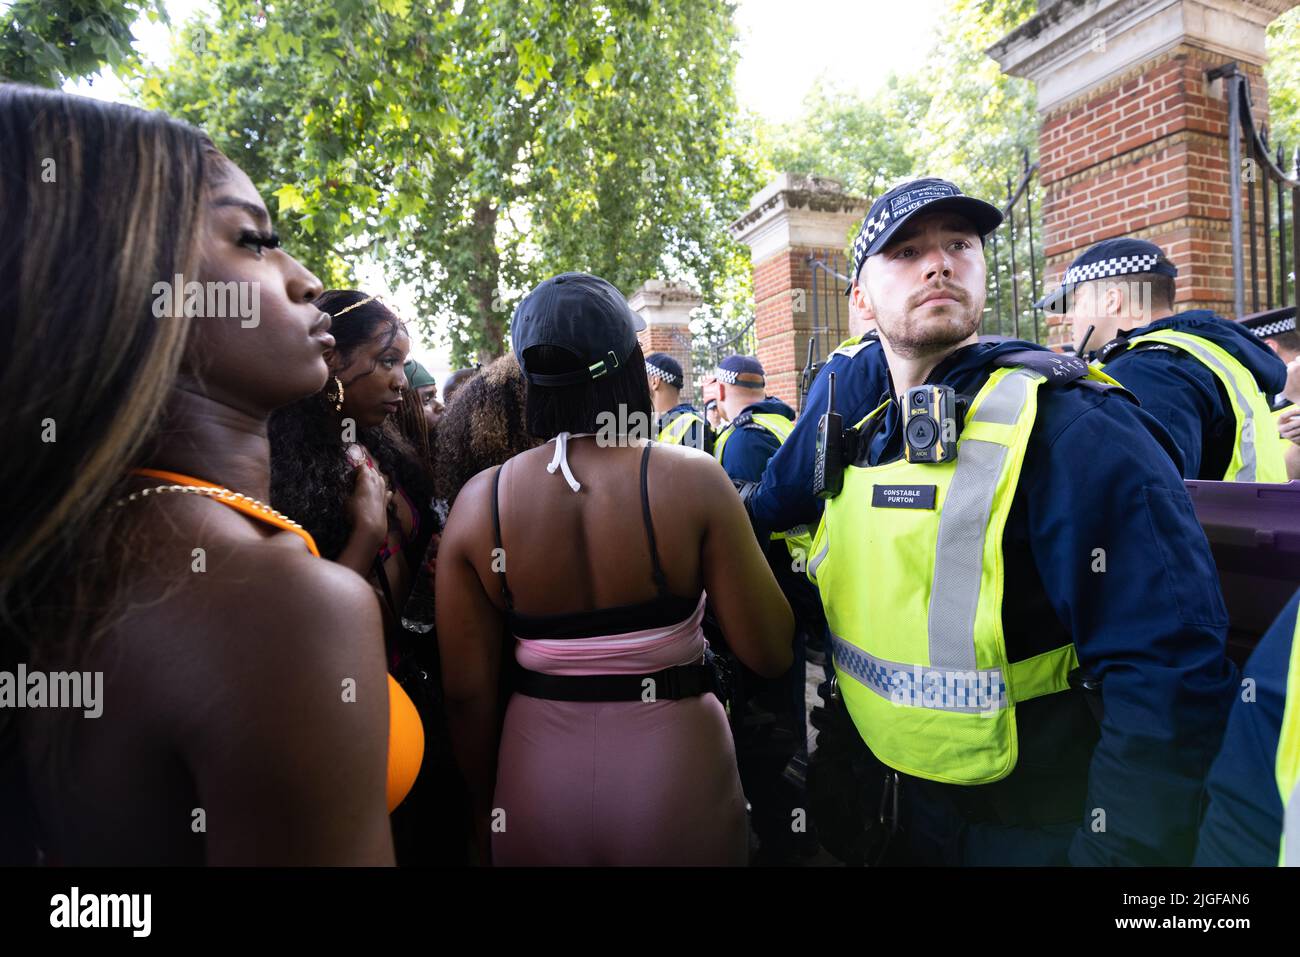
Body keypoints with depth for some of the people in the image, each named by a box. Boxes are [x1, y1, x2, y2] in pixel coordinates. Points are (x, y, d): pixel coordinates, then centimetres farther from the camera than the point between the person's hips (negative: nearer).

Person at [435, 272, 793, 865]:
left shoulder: (478, 500, -11)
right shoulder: (692, 479, -18)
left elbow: (467, 692, -5)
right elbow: (769, 654, -12)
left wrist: (487, 810, 11)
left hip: (535, 785, 2)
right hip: (677, 780, -1)